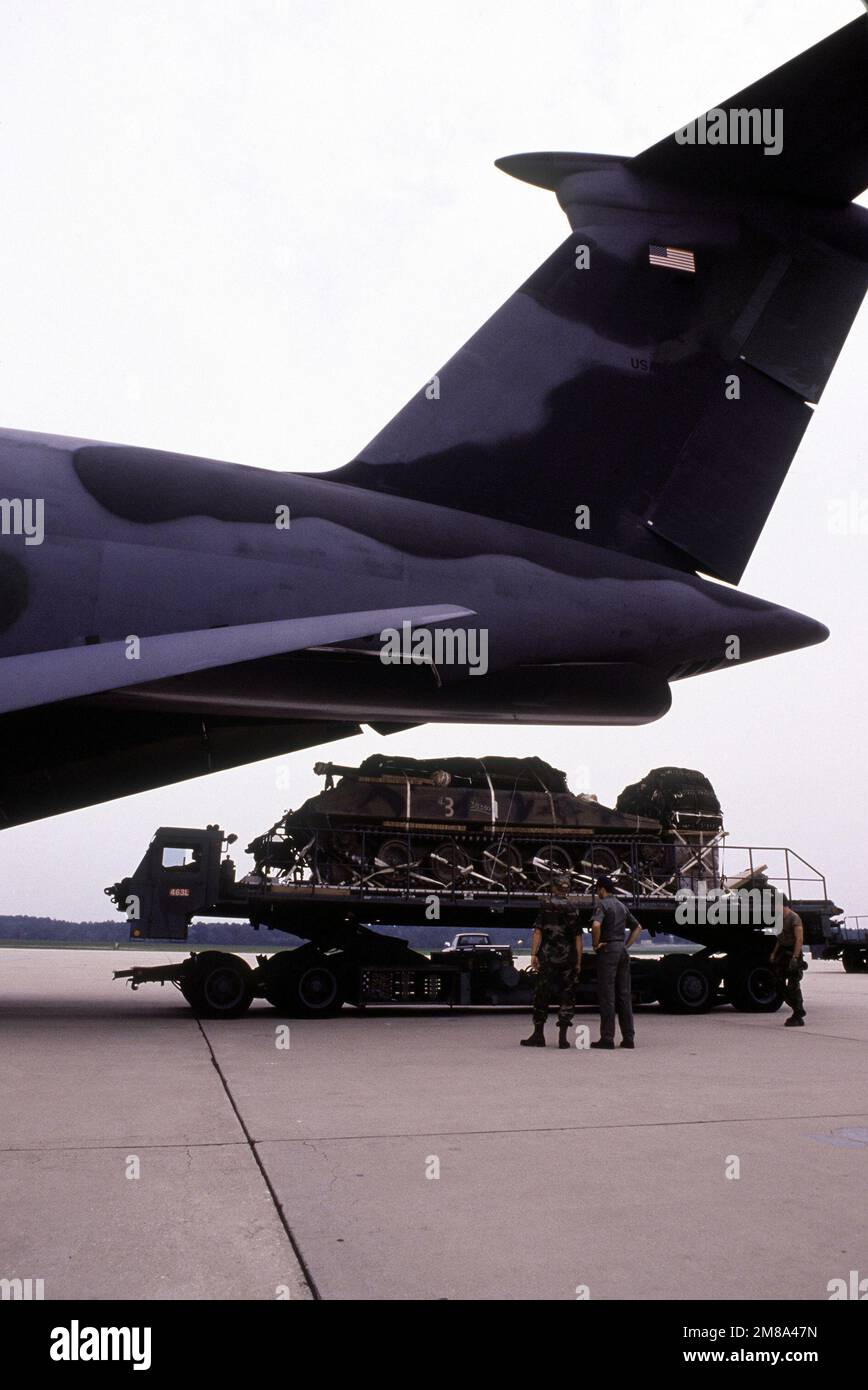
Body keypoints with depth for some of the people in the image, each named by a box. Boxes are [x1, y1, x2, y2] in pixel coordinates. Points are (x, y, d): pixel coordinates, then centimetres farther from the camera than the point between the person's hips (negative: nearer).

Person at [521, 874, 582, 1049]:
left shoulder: (545, 905, -1)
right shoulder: (573, 909, 5)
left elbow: (538, 932, -7)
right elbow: (578, 938, 3)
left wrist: (533, 954, -6)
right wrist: (578, 962, 7)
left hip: (547, 957, -2)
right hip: (568, 958, 2)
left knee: (541, 996, 6)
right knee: (566, 997, 5)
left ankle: (539, 1035, 8)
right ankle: (562, 1037, 1)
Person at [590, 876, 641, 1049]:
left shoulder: (602, 905, -8)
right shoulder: (622, 906, 18)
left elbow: (596, 925, -27)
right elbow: (637, 927, 27)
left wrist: (596, 944, -12)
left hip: (608, 950, -7)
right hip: (622, 951, 7)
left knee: (607, 996, -6)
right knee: (624, 995, 8)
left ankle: (607, 1038, -7)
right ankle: (628, 1038, 7)